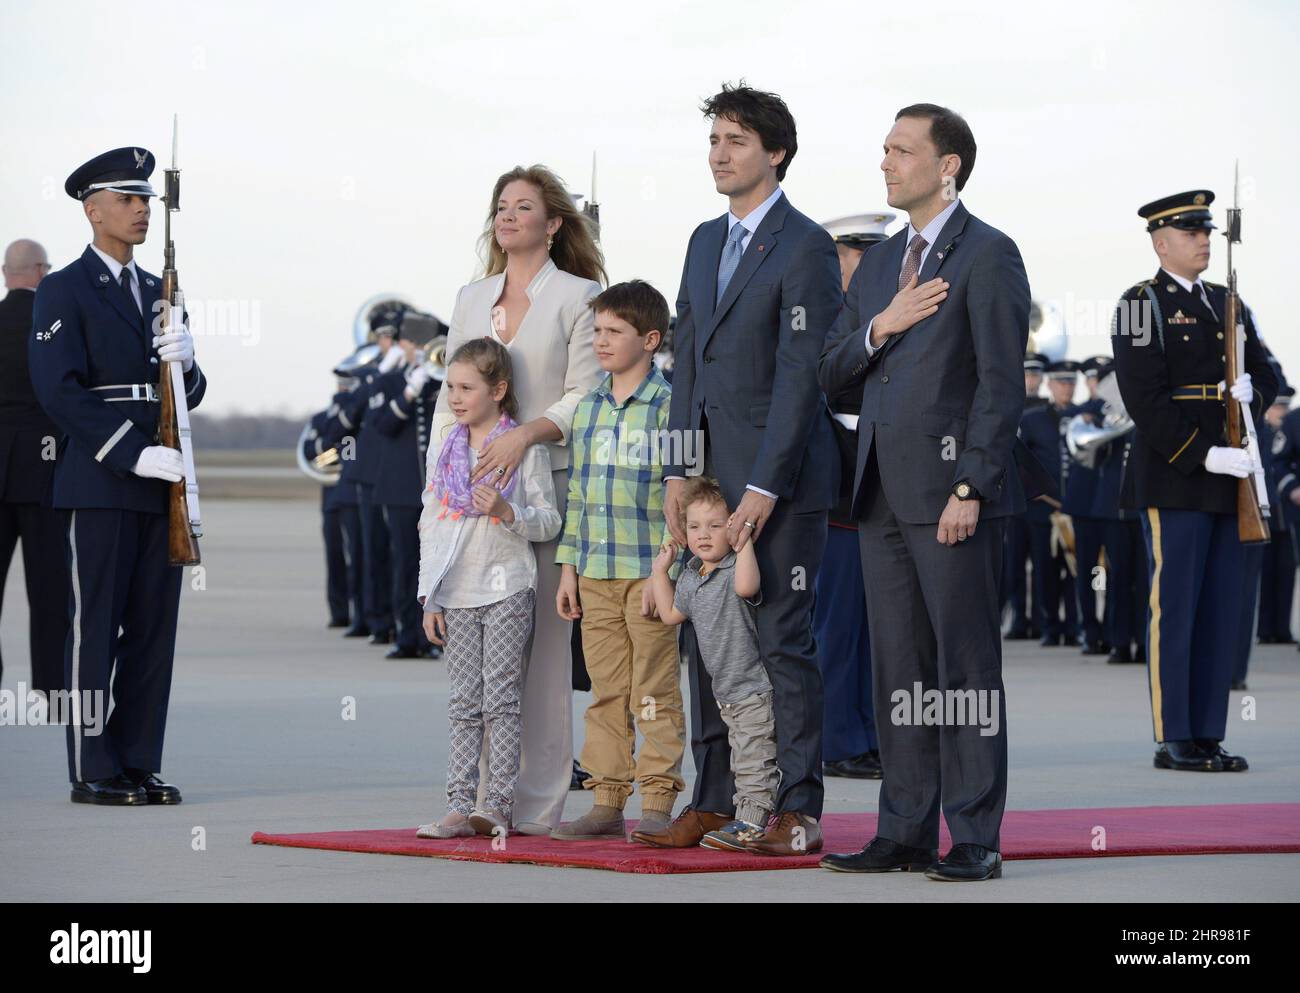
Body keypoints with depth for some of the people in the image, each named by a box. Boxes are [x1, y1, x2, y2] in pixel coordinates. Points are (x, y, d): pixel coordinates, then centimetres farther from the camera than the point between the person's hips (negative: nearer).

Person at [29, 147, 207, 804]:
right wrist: (133, 454, -19)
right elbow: (59, 391, -13)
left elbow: (190, 396, 18)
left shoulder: (157, 293, 19)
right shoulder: (63, 292, -3)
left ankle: (140, 766, 10)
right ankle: (93, 772, -1)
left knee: (153, 627, 5)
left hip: (160, 483, 7)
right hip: (100, 485, -7)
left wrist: (185, 360, -6)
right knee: (95, 627, -4)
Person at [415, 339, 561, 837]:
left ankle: (497, 805, -2)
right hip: (457, 596, 5)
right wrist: (429, 596, 8)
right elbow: (430, 525, 13)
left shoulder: (525, 447, -3)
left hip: (507, 589, -4)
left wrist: (506, 511, -22)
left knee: (500, 698, -5)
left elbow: (549, 520, -3)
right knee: (464, 703, 4)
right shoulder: (448, 449, 11)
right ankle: (460, 806, 3)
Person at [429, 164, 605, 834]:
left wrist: (525, 434, -20)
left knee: (543, 640, -7)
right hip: (473, 491, 5)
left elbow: (584, 398, -5)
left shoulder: (578, 296, 3)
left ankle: (538, 803, -4)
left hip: (549, 480, -5)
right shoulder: (470, 299, 19)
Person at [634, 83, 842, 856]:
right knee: (707, 638, 9)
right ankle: (715, 800, 16)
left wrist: (764, 487, -18)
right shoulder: (706, 241, 15)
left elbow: (801, 373, -15)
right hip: (714, 472, 8)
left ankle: (797, 810, 2)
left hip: (782, 475, -8)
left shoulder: (806, 247, -10)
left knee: (782, 640, -4)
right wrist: (681, 471, 9)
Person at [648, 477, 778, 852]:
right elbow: (672, 613, 26)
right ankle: (751, 820, 21)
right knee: (741, 761, 15)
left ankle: (750, 823, -3)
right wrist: (660, 571, 19)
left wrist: (744, 539, -39)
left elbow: (746, 586, -44)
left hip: (754, 687, -9)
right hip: (725, 690, 9)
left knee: (753, 760, -6)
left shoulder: (738, 567, -17)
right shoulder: (692, 575, 9)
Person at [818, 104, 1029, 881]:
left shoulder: (988, 256, -6)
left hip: (952, 493, -8)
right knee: (898, 670, 9)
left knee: (966, 666, -5)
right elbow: (831, 373, 16)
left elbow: (1001, 384, -11)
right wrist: (880, 326, -4)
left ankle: (976, 840, -2)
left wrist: (971, 489, -17)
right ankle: (907, 832, 14)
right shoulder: (880, 263, 18)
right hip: (884, 495, 8)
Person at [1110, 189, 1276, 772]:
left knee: (1221, 612, 6)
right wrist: (1205, 456, -18)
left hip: (1228, 483, 7)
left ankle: (1208, 735, 10)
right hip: (1173, 478, -7)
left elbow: (1265, 379, 20)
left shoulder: (1228, 305, 18)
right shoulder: (1142, 306, -4)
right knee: (1173, 608, -5)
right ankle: (1173, 740, -3)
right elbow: (1144, 397, -13)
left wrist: (1251, 392, -5)